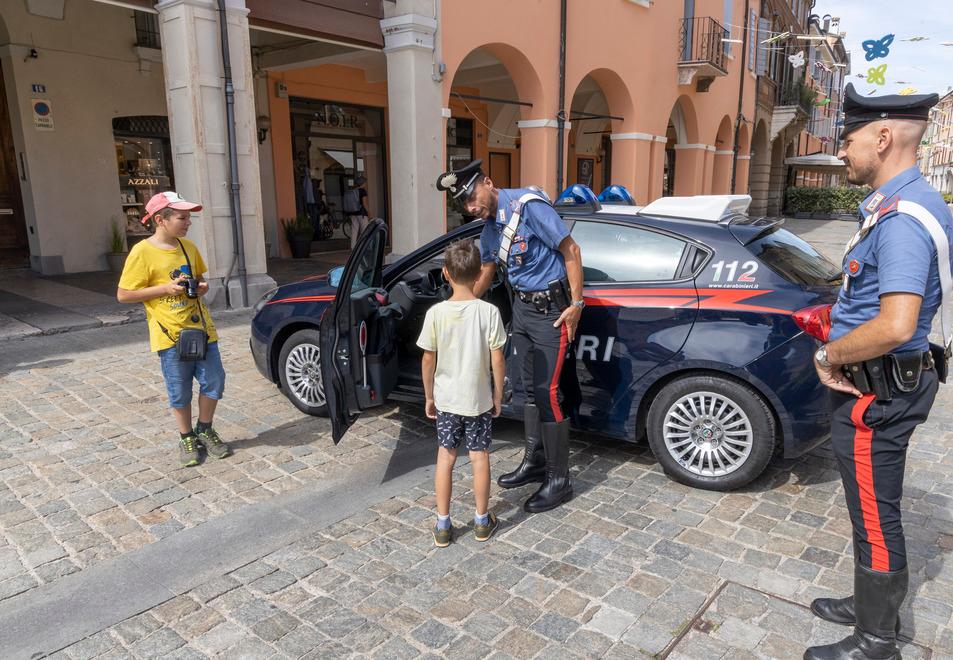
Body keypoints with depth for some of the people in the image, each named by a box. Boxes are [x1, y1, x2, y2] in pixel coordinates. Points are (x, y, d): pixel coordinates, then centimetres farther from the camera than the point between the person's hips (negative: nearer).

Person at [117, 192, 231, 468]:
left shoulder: (189, 247, 7)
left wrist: (202, 287, -2)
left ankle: (205, 430, 27)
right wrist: (165, 288, -18)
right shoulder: (142, 252, -11)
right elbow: (123, 295, -9)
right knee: (180, 392, 6)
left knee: (214, 381, 6)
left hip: (202, 329, 5)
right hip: (171, 335, -5)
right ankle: (187, 439, 25)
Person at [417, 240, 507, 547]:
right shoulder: (488, 311, -14)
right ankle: (482, 521, 26)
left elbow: (428, 360, -6)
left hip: (446, 400, 1)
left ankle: (443, 525, 19)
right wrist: (498, 396, 3)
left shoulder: (435, 313, -11)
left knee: (445, 458, 13)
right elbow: (497, 360, -11)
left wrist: (429, 397, 8)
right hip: (479, 399, -1)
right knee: (479, 457, 13)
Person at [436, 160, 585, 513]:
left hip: (550, 309, -8)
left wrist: (576, 304, -18)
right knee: (531, 390, 15)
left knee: (548, 393, -6)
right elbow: (486, 273, 19)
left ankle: (559, 480, 5)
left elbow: (571, 251, -16)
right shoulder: (489, 226, 8)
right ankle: (535, 461, 30)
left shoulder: (528, 206, -18)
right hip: (521, 307, 8)